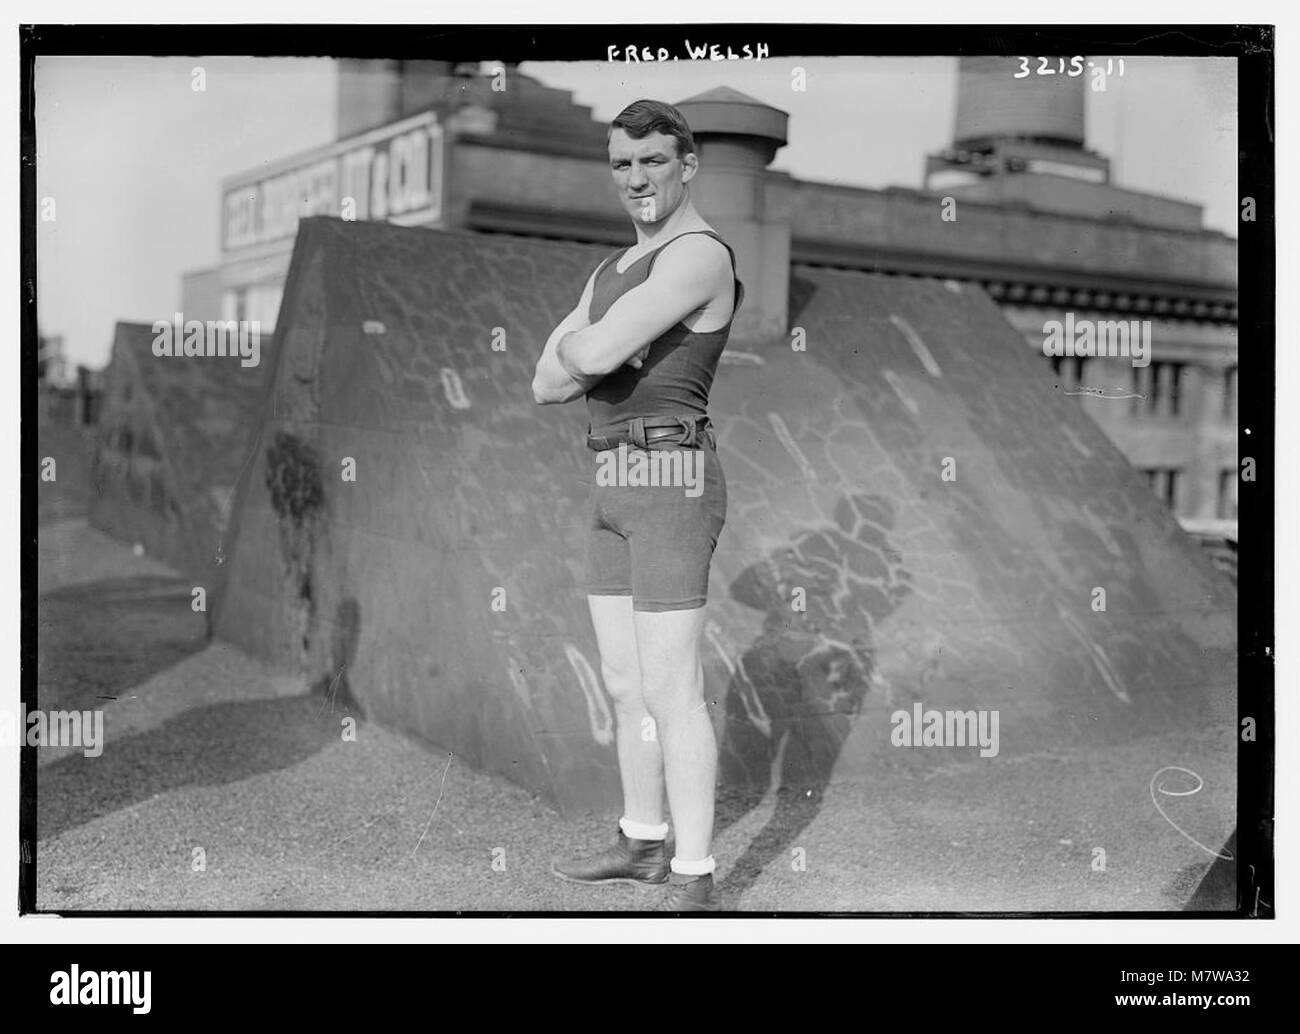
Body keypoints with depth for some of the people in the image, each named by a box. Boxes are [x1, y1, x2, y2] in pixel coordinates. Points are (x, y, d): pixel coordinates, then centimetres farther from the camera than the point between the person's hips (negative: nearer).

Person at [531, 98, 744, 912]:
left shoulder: (701, 255, -13)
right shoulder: (615, 272, 19)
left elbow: (593, 356, -22)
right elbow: (547, 386, 13)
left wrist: (577, 346, 3)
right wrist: (613, 360, -8)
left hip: (672, 487, -10)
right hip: (619, 488, 10)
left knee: (672, 692, -9)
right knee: (627, 682, 16)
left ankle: (695, 883, -2)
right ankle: (645, 844, 30)